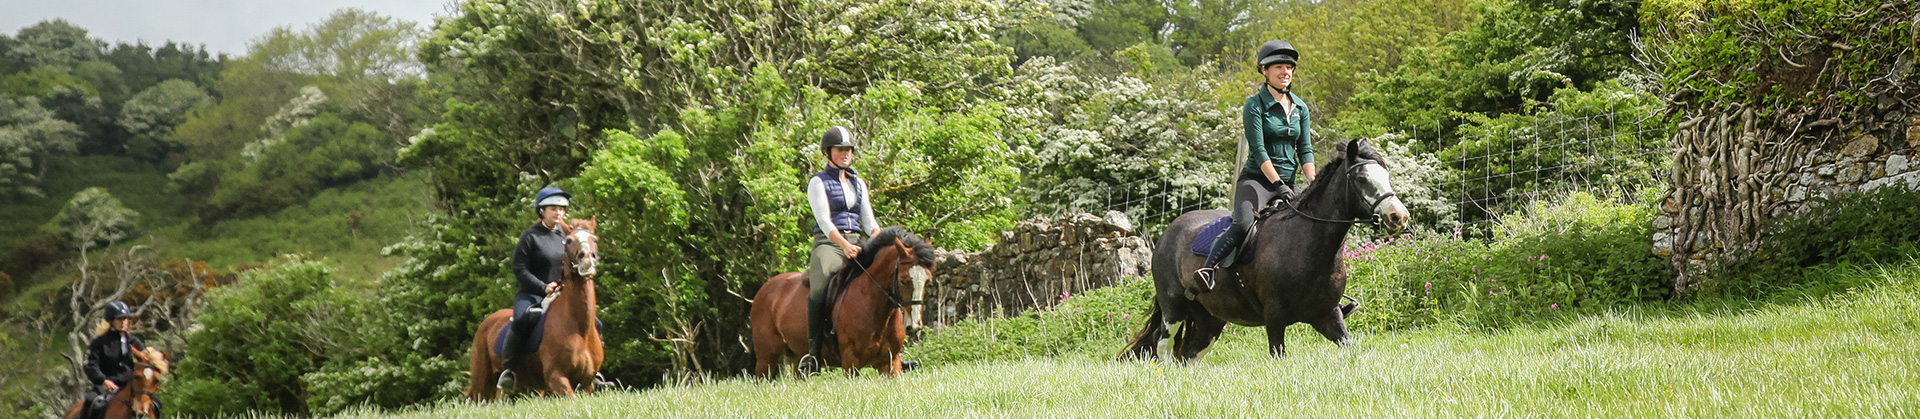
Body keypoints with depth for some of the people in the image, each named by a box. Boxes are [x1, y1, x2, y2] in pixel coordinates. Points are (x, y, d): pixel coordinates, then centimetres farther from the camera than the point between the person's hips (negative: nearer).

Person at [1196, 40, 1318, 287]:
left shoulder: (1301, 108, 12)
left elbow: (1305, 150, 9)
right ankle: (1207, 269, -28)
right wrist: (1277, 184, -20)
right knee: (1243, 224, -31)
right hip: (1256, 179, -6)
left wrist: (1312, 183, -6)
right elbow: (1258, 149, -13)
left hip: (1288, 182, 6)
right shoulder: (1255, 106, -6)